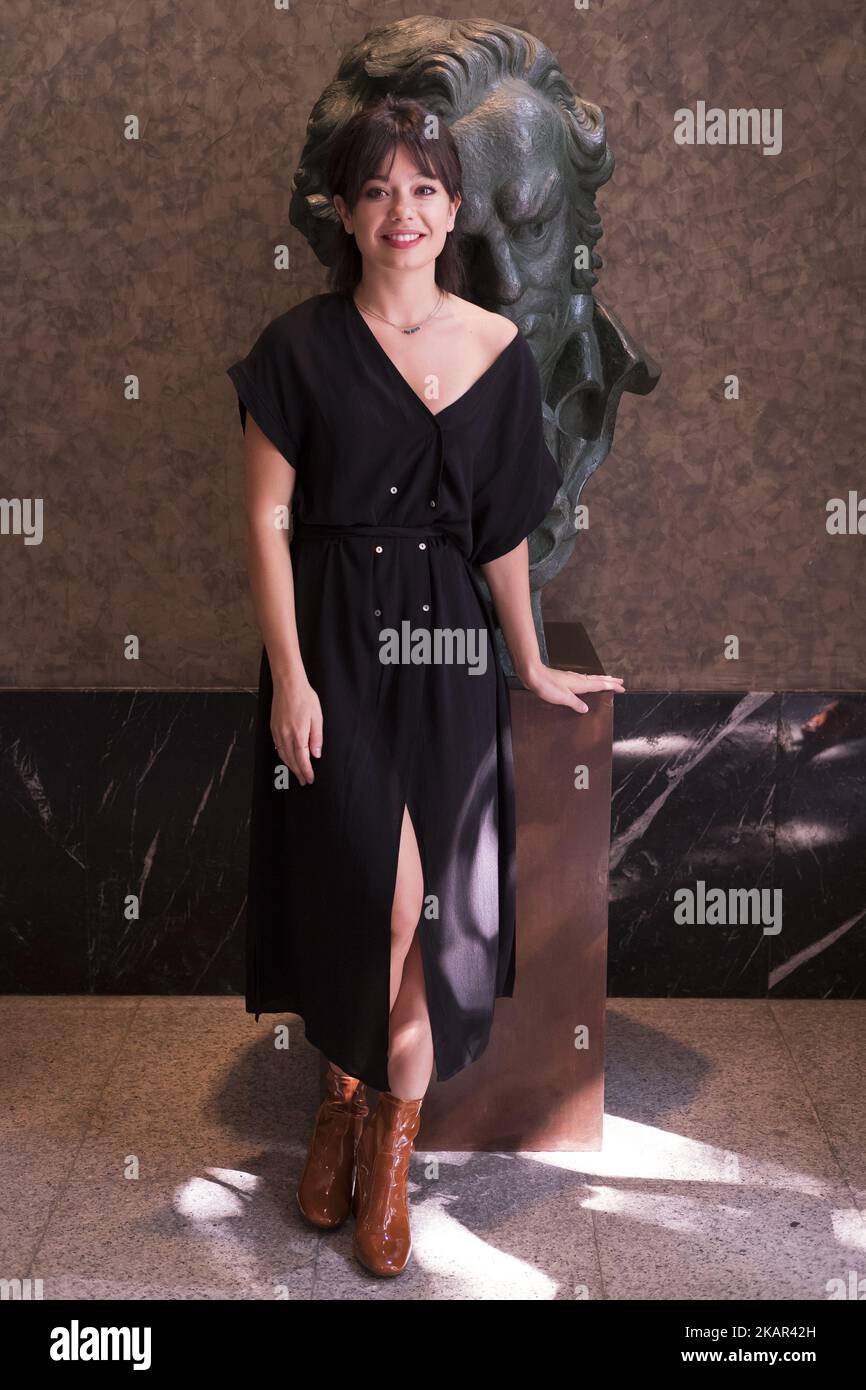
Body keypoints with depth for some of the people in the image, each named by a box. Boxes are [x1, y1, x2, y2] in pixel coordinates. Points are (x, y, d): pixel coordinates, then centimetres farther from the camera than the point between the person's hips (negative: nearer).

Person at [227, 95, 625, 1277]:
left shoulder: (498, 350, 3)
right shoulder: (300, 346, -3)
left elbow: (503, 530, 9)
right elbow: (268, 518, -4)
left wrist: (532, 666, 13)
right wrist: (290, 679, -10)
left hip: (446, 644, 2)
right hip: (332, 637, -2)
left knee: (430, 910, 2)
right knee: (381, 895, -13)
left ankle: (392, 1139, 21)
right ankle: (348, 1088, 18)